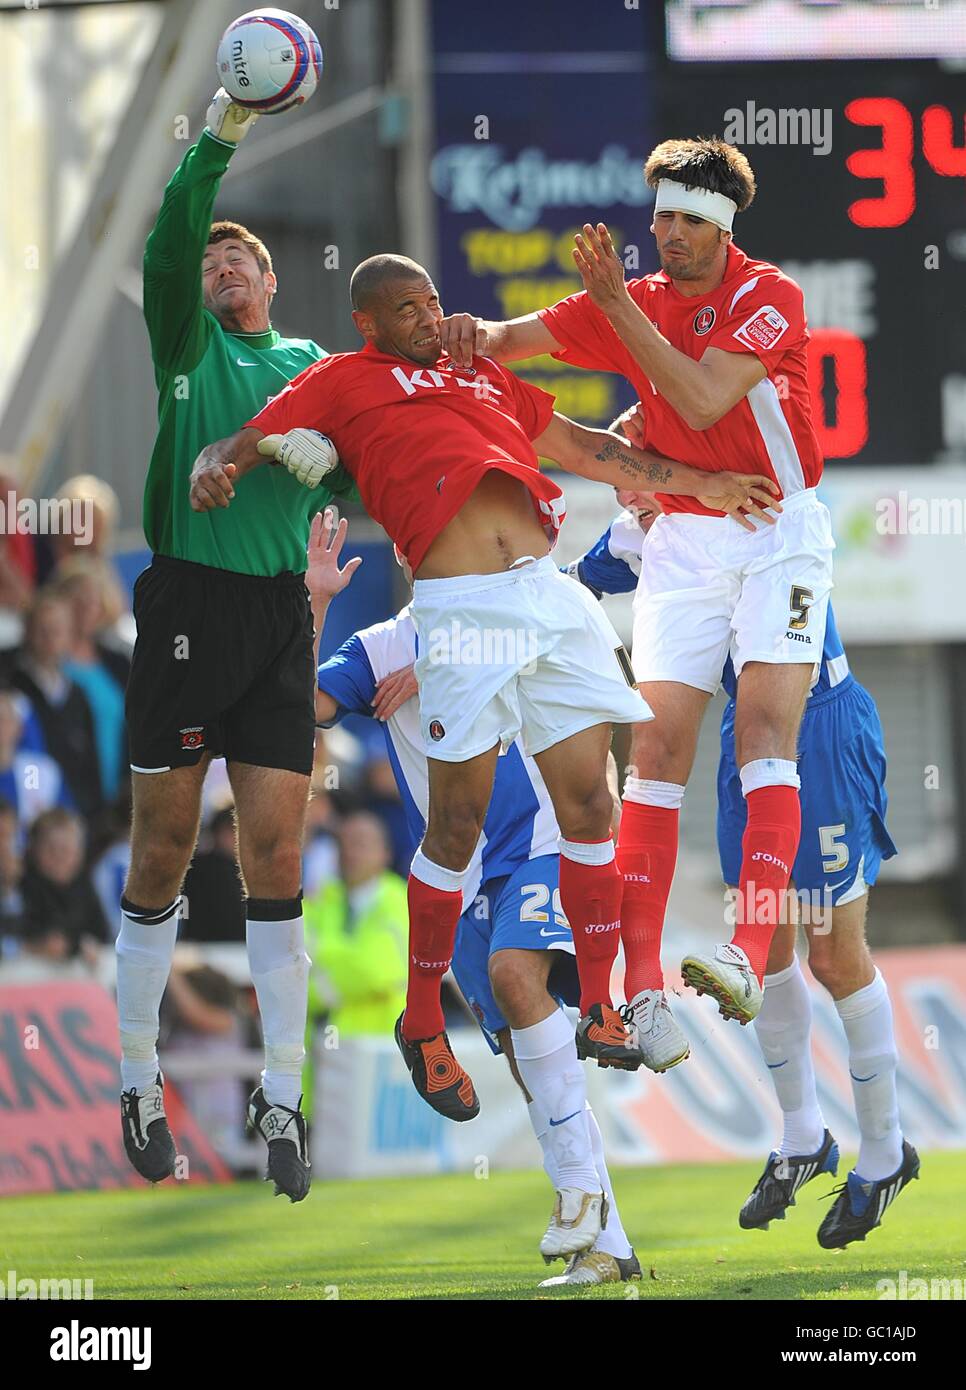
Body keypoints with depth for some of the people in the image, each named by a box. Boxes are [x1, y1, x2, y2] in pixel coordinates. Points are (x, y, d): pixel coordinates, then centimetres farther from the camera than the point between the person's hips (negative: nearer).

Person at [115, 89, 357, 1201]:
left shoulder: (313, 366, 17)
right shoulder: (187, 346, 10)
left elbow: (349, 473, 9)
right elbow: (167, 248, -7)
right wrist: (218, 138, -18)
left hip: (280, 610, 2)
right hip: (188, 599, -2)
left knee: (274, 854, -1)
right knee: (163, 847, 1)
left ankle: (280, 1098, 1)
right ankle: (138, 1081, 12)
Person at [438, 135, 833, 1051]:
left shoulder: (769, 298, -8)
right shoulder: (633, 302, 8)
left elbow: (702, 400, -20)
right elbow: (519, 338, 4)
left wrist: (616, 305, -20)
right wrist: (476, 335, -20)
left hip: (779, 534, -4)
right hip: (682, 543, 4)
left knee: (765, 725, -20)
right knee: (658, 741, -8)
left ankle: (748, 956, -33)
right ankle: (640, 985, -12)